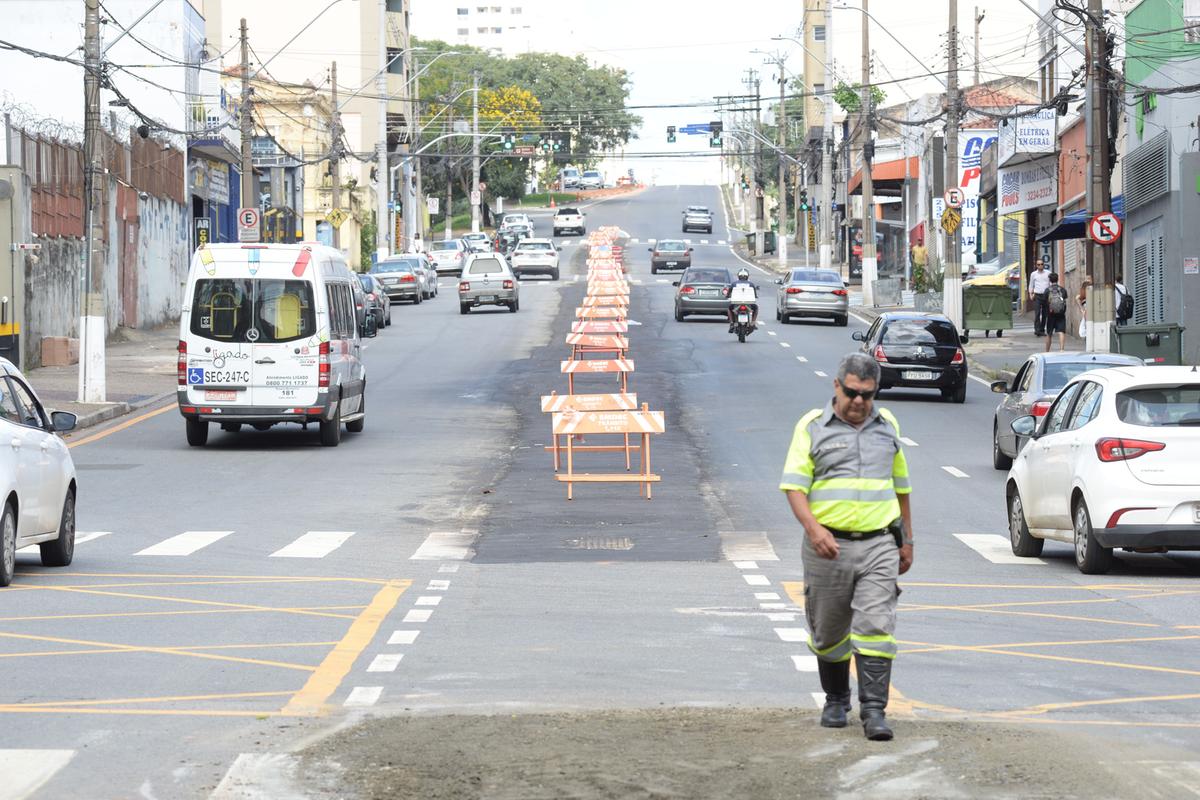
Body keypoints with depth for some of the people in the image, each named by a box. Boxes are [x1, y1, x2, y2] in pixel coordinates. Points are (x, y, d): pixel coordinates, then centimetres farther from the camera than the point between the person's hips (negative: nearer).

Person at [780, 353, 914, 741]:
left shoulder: (887, 426, 11)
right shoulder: (813, 426, 0)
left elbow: (900, 486, 21)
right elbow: (794, 486, -7)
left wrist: (906, 540, 20)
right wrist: (813, 529, -22)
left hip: (878, 545, 1)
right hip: (828, 545, -1)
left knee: (876, 627, -11)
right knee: (828, 632, 10)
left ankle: (874, 709, -11)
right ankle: (836, 701, 29)